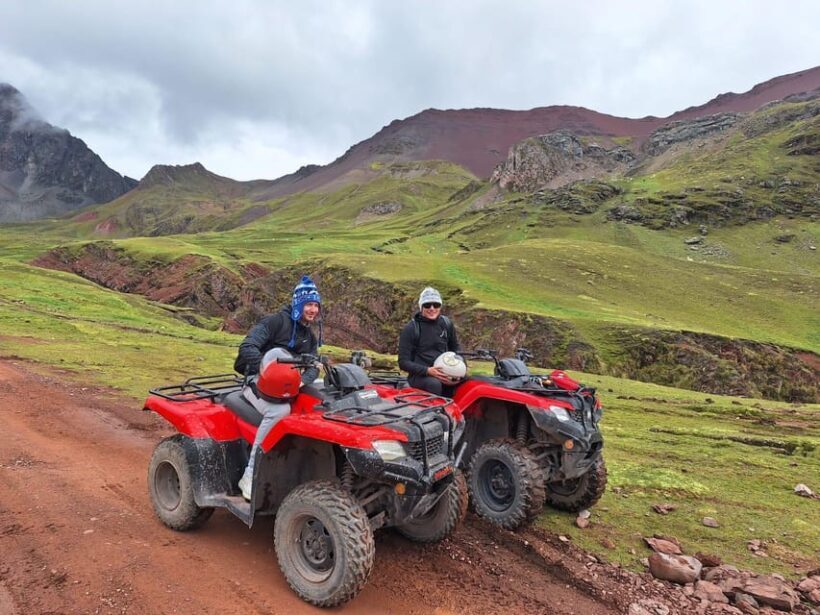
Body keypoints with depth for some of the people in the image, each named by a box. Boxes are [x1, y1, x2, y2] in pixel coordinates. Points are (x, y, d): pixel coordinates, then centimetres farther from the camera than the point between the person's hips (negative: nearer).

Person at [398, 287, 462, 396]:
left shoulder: (447, 324, 8)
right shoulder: (410, 329, -5)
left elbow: (455, 348, 23)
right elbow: (403, 362, -7)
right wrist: (427, 371, -21)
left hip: (444, 372, 4)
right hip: (419, 375, -4)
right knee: (434, 384, -36)